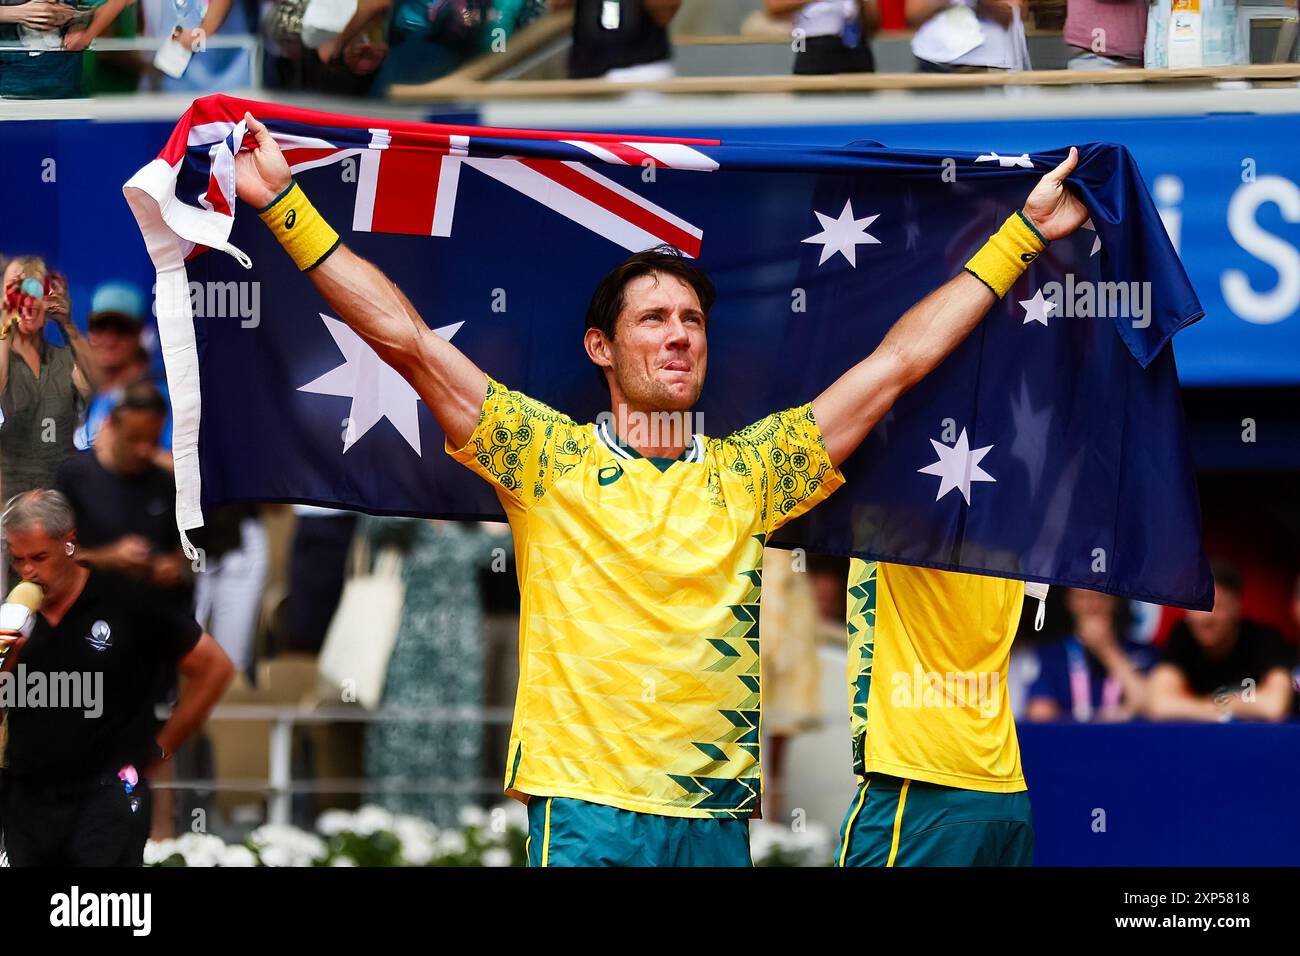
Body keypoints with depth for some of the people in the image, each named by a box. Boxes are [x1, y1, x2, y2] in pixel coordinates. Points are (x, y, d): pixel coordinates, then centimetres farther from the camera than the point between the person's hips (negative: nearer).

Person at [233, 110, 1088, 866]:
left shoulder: (747, 473, 12)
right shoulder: (551, 458, 3)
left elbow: (901, 360, 15)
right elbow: (406, 339, -2)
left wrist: (1023, 233, 16)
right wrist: (282, 204, -8)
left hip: (718, 818, 3)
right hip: (586, 815, -3)